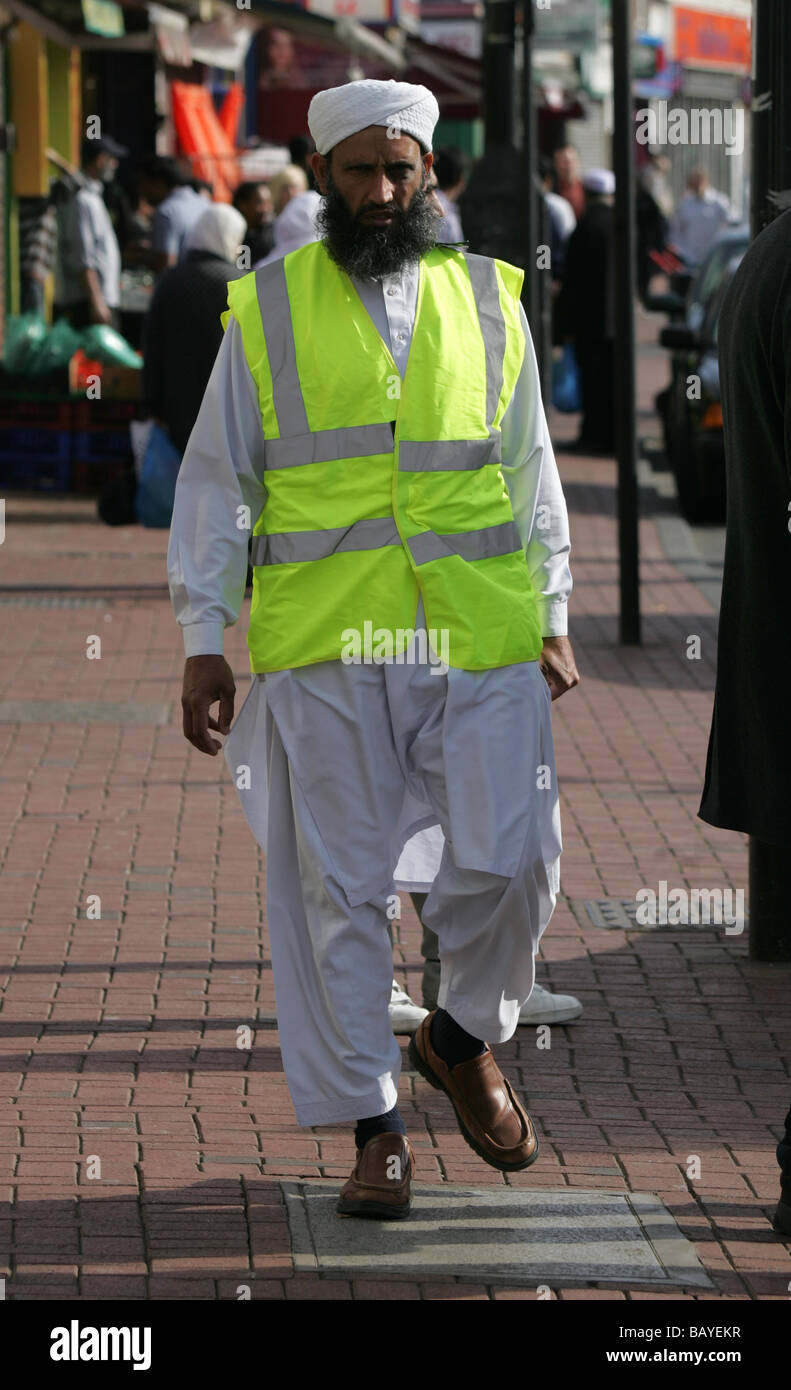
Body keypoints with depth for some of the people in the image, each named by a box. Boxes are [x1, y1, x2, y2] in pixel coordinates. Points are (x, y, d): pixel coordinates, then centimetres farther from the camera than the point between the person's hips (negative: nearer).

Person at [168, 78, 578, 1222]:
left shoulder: (487, 302, 12)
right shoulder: (266, 311, 7)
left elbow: (531, 472, 18)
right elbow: (215, 483, 8)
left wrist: (554, 617, 13)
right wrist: (204, 642, 2)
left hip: (483, 647, 1)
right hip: (322, 653, -1)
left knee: (509, 861, -6)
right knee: (336, 889, 0)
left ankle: (464, 1038, 23)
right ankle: (374, 1124, 11)